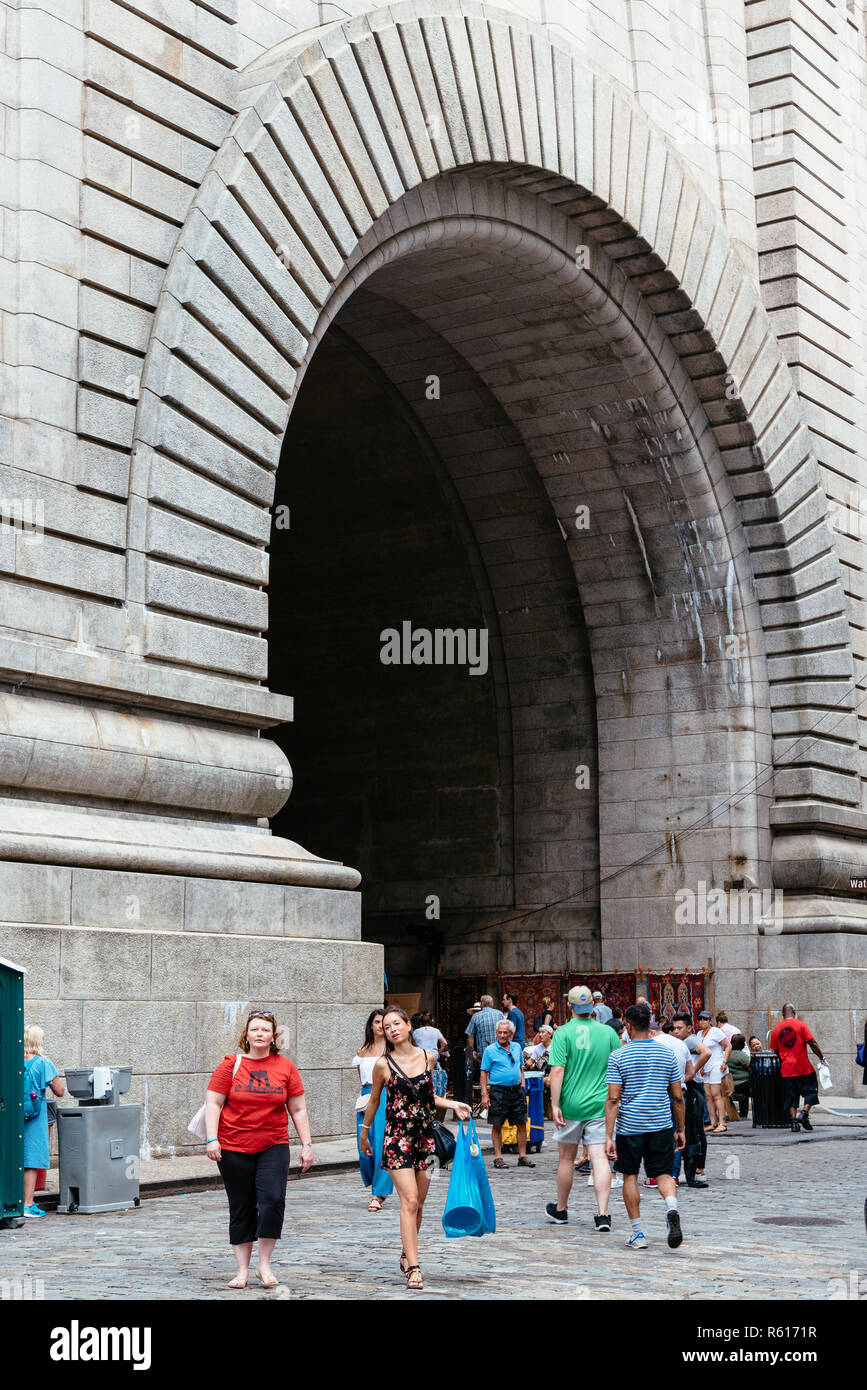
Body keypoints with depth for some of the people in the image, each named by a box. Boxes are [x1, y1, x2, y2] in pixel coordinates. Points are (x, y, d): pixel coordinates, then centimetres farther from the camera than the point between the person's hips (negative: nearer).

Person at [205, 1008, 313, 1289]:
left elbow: (298, 1109, 8)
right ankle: (242, 1270, 16)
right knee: (241, 1210, 5)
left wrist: (306, 1144, 4)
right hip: (234, 1148, 0)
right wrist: (212, 1139, -11)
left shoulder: (286, 1067, 4)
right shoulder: (231, 1065, 0)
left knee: (273, 1200, -15)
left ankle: (264, 1264, 0)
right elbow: (213, 1103, -1)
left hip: (273, 1147, 1)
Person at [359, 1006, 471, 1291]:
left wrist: (453, 1104, 4)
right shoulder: (384, 1064, -5)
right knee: (409, 1201, -13)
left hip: (425, 1136, 4)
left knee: (418, 1204, 11)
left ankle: (407, 1254, 30)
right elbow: (373, 1101, 9)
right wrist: (364, 1133, 17)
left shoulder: (428, 1058, 5)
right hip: (397, 1137, -4)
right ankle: (413, 1268, -12)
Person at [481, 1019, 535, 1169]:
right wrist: (485, 1094, -9)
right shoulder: (490, 1050, -2)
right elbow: (484, 1073, -3)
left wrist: (522, 1086, 10)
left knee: (522, 1123, 3)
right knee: (497, 1125, -1)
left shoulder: (517, 1047, 11)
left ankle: (522, 1156, 11)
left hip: (516, 1090, 4)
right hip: (498, 1091, -4)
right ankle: (498, 1157, 6)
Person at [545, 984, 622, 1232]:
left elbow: (557, 1071, -14)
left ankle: (560, 1209, 27)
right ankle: (603, 1214, -12)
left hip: (571, 1104, -1)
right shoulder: (608, 1033, 2)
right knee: (599, 1157, -2)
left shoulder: (564, 1033, -7)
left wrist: (555, 1104, -12)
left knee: (566, 1158, 12)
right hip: (600, 1104, 1)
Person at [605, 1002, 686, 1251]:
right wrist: (680, 1129, 16)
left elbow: (613, 1099, -10)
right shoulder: (668, 1054, 3)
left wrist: (609, 1136, -9)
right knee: (663, 1174, 10)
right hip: (661, 1126, 2)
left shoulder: (618, 1056, -6)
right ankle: (672, 1208, -20)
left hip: (629, 1126, -2)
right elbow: (678, 1097, 6)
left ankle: (638, 1233, 12)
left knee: (630, 1176, 12)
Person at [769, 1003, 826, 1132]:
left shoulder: (776, 1029, 7)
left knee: (791, 1096, 8)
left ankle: (794, 1121, -1)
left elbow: (775, 1051, 12)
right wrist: (822, 1057, -1)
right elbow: (812, 1043, -10)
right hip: (804, 1068, -3)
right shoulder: (800, 1024, -4)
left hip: (787, 1069, 3)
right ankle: (804, 1114, -6)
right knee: (811, 1090, 10)